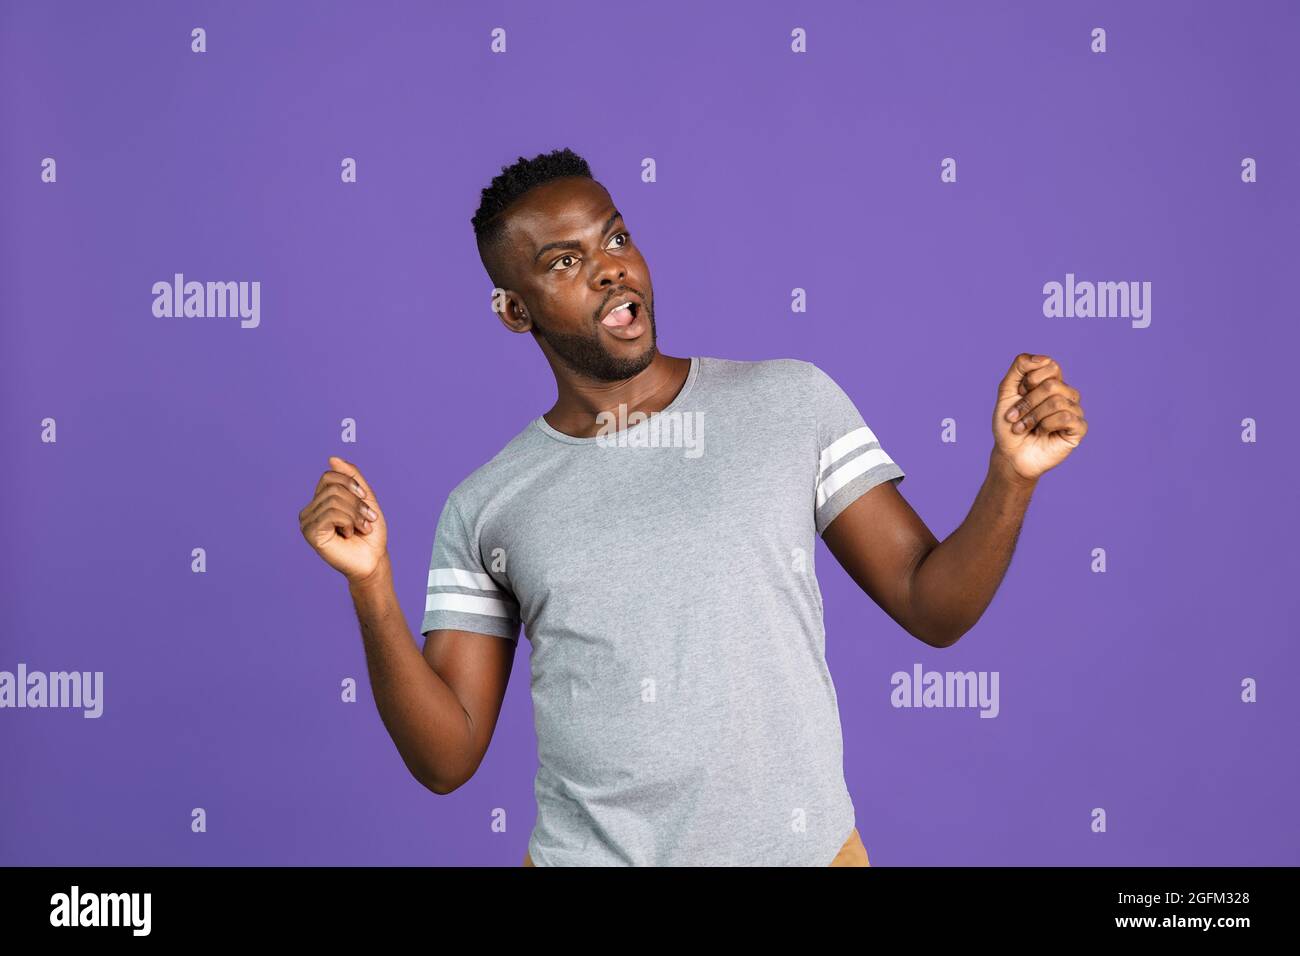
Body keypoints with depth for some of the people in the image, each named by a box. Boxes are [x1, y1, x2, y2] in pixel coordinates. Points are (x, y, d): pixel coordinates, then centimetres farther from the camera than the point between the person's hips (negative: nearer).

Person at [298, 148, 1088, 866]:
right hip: (586, 853, 0)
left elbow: (932, 607, -3)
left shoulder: (794, 400, -3)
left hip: (805, 847, 0)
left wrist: (1013, 474, -19)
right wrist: (371, 583, -15)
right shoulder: (484, 509, -1)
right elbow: (446, 759, -3)